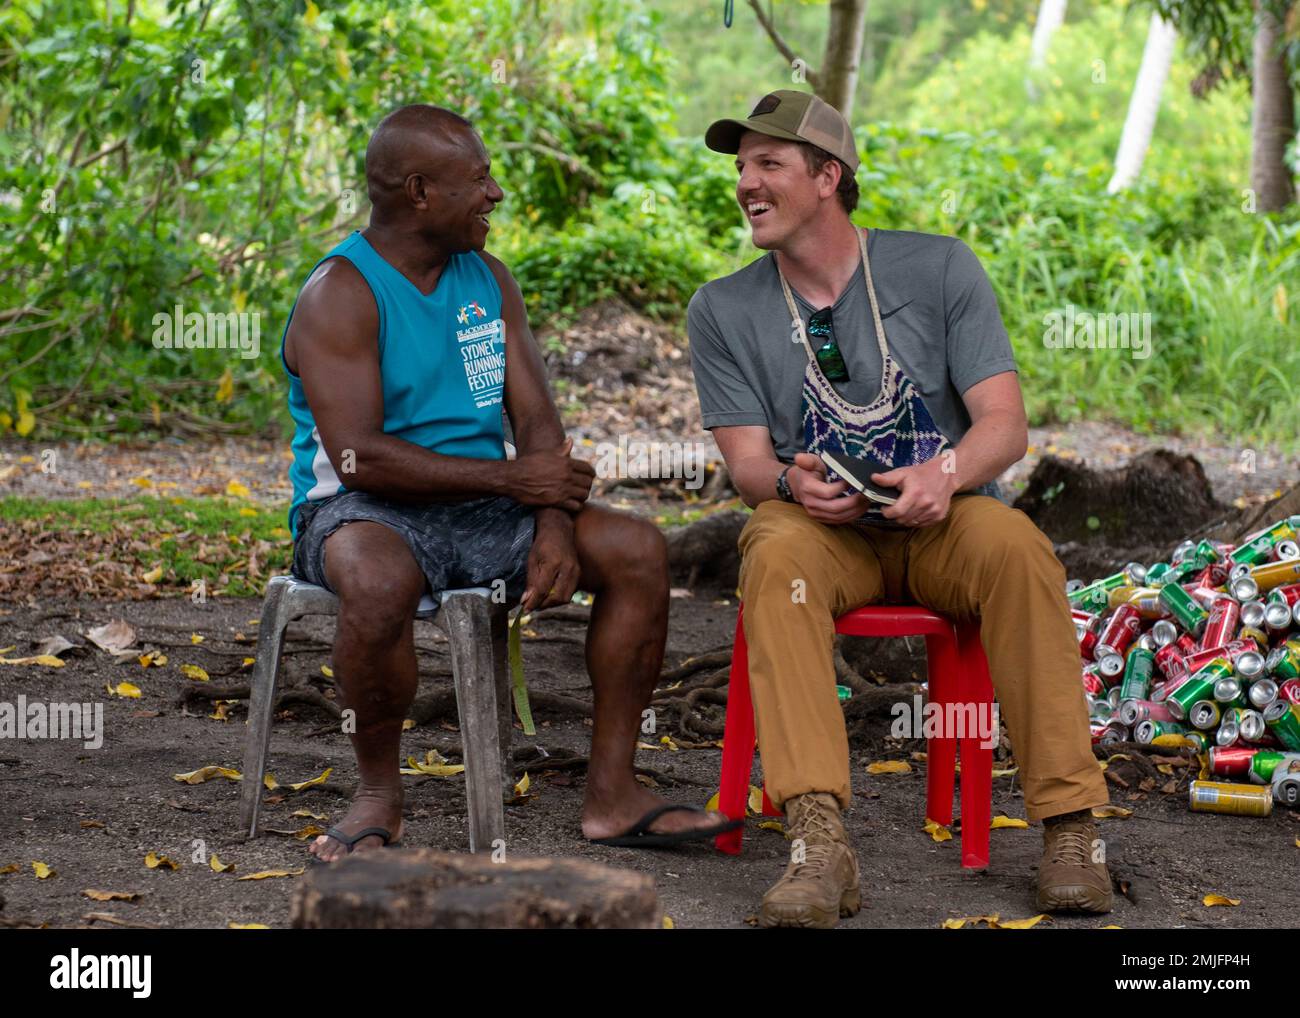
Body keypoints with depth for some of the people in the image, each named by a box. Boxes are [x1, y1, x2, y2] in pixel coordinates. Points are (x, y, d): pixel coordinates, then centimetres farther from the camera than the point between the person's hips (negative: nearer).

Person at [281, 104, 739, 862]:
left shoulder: (488, 280, 11)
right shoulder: (341, 295, -11)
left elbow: (537, 419, 5)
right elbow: (360, 457, -21)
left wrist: (555, 526, -14)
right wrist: (512, 479, -18)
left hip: (483, 512, 7)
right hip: (367, 512, -6)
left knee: (638, 550, -12)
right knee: (381, 582, -40)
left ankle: (612, 794, -10)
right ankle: (380, 793, -16)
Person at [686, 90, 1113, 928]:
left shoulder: (940, 269, 1)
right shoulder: (723, 311, 5)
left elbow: (1006, 424, -5)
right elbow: (747, 462, -1)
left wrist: (947, 473, -28)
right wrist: (790, 483, -27)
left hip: (941, 522, 0)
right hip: (824, 533, 0)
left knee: (1014, 544, -35)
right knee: (776, 552, -36)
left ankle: (1069, 820, -30)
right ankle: (819, 840, -46)